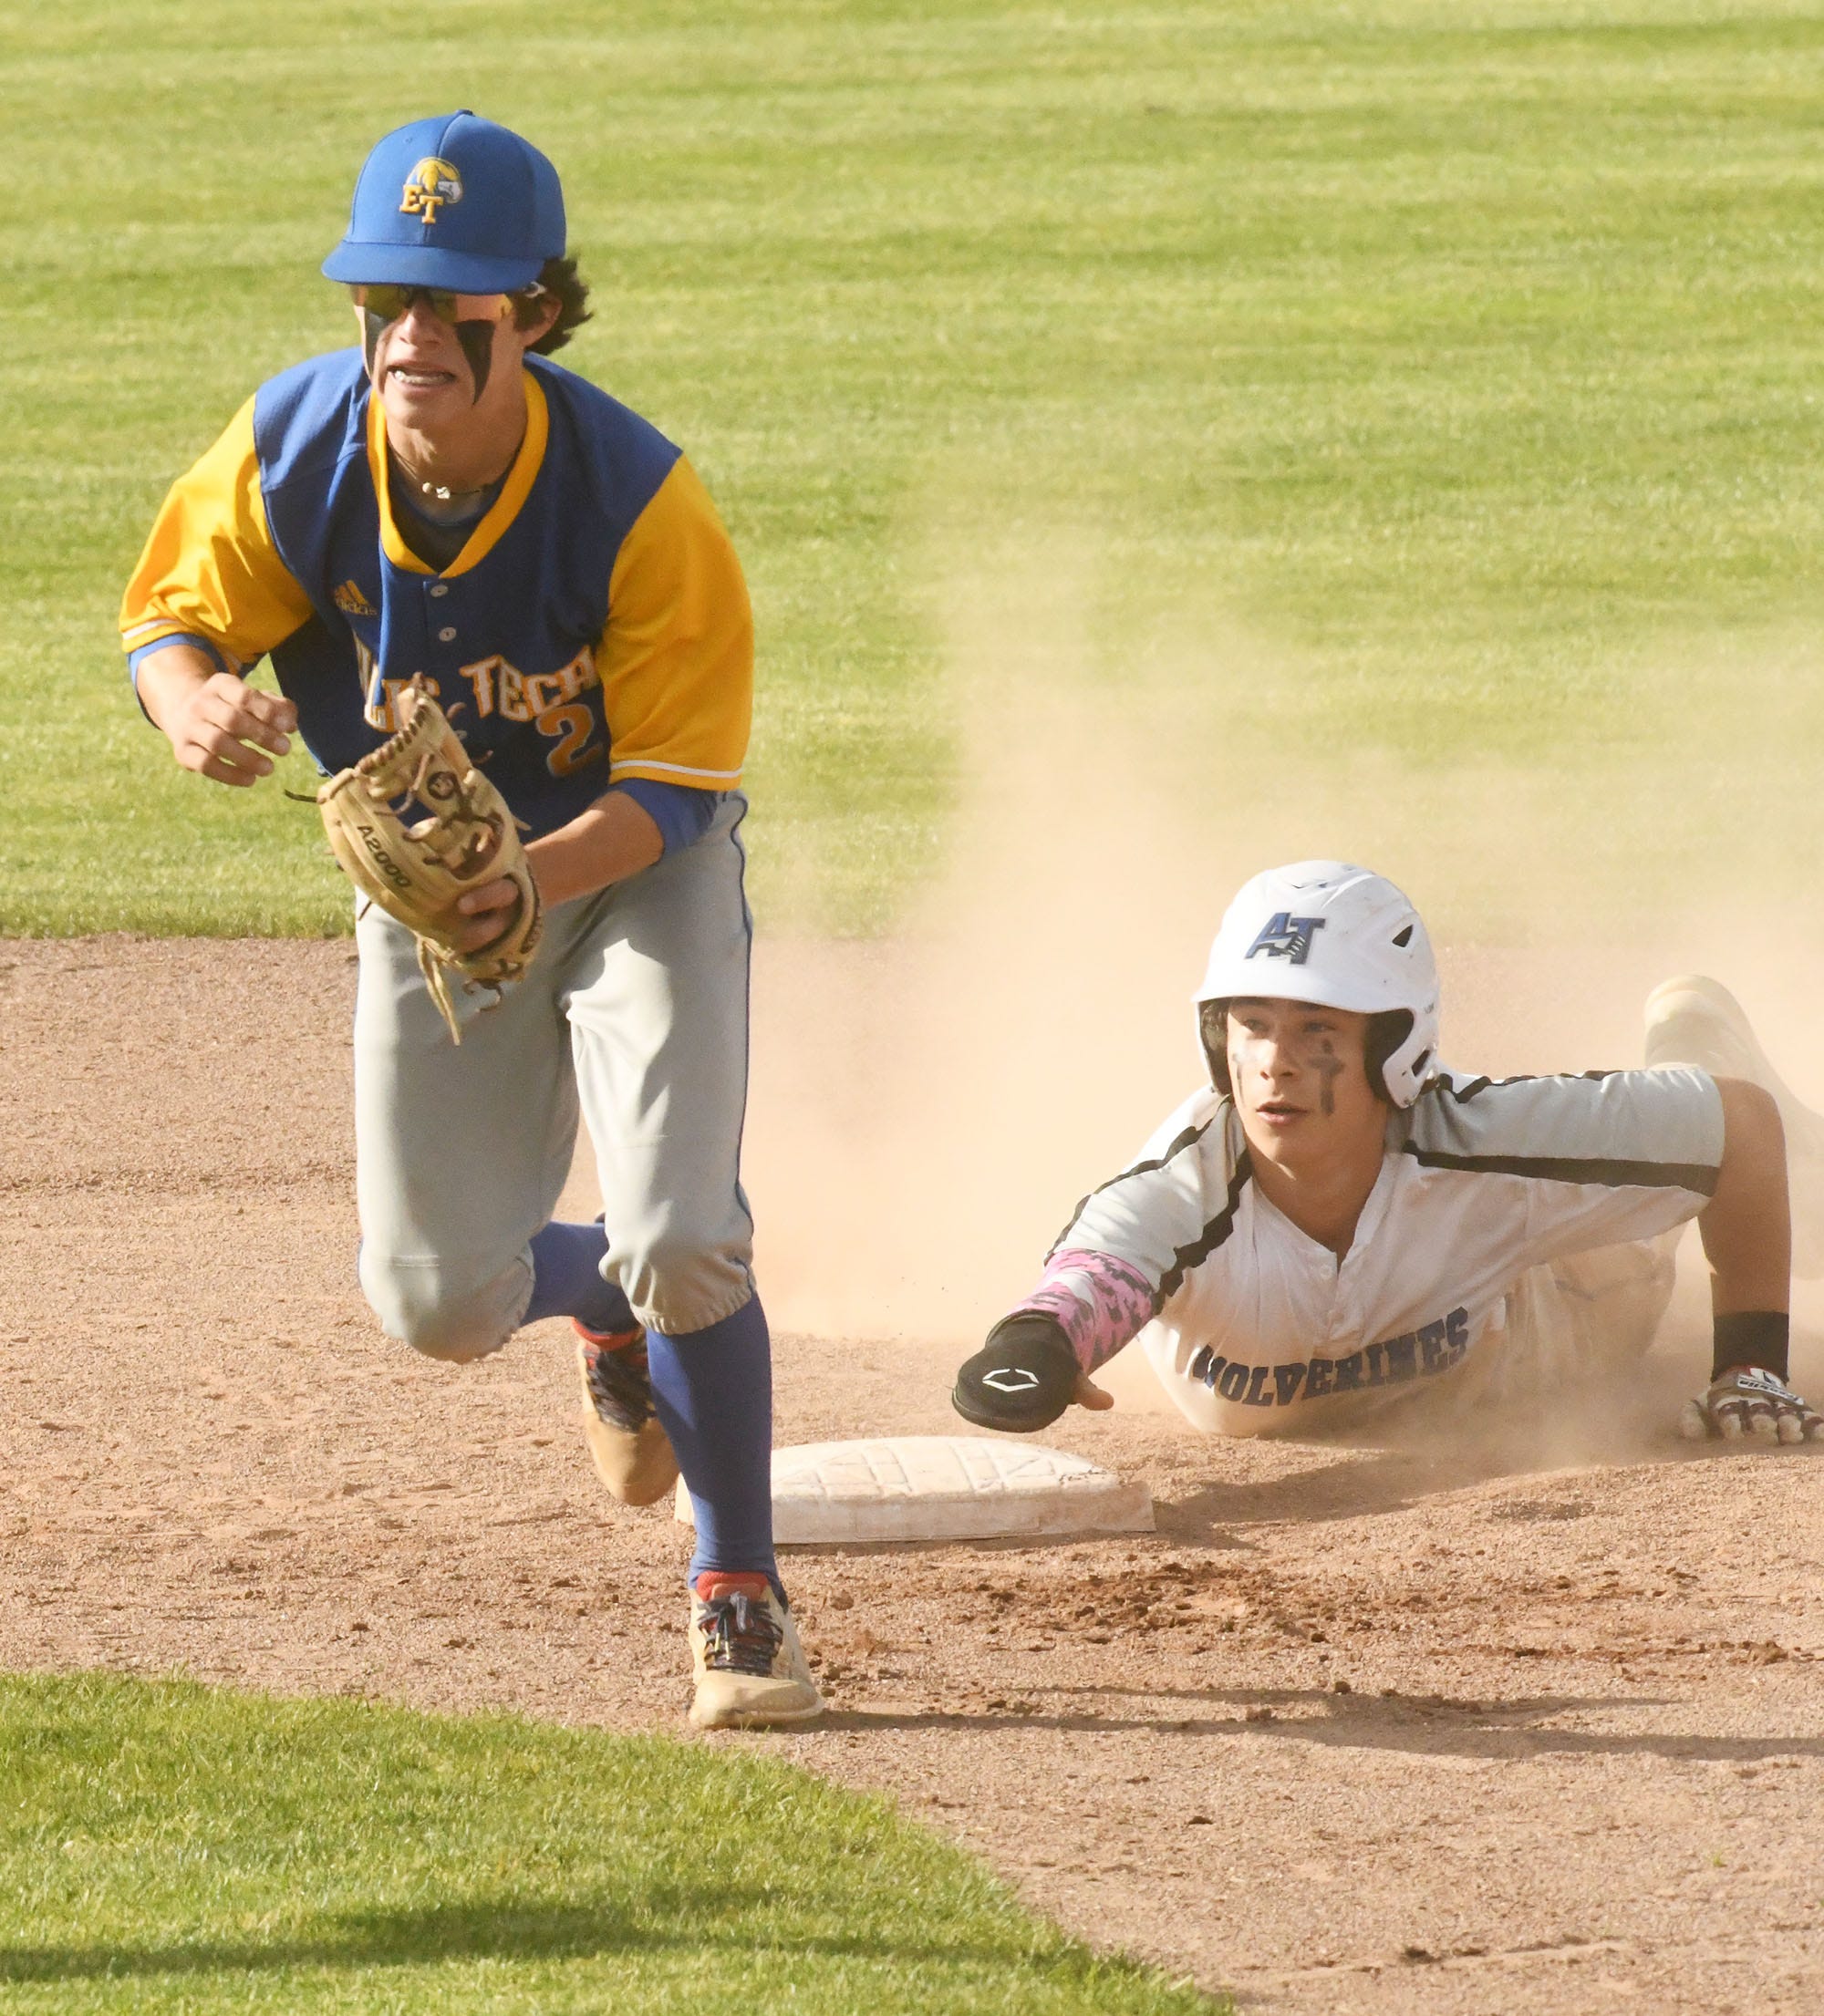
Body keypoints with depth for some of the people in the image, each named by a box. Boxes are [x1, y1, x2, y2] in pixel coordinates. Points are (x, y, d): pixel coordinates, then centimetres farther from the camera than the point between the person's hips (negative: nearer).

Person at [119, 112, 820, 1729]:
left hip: (635, 866, -4)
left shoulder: (640, 504, -30)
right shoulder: (293, 447, -22)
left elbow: (672, 792, -25)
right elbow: (169, 618, -8)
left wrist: (531, 882, -44)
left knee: (681, 1240, -21)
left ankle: (739, 1597, 2)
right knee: (434, 1300, 2)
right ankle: (597, 1299, 40)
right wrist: (197, 705, -33)